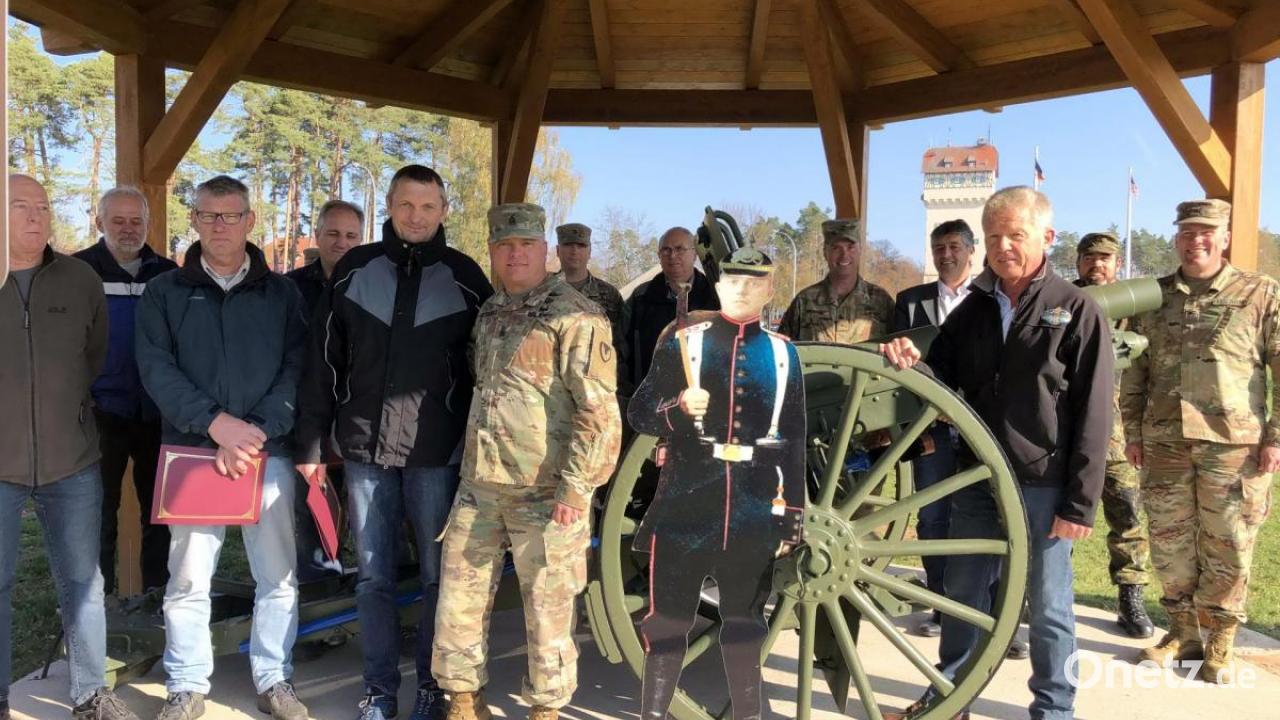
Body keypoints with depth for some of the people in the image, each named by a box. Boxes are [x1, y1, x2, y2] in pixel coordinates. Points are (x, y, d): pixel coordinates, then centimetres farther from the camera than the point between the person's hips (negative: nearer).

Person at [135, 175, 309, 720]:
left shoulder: (282, 293, 8)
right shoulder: (164, 292, 8)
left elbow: (297, 369, 0)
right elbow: (156, 368, -3)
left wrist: (259, 430, -14)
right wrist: (216, 422, -16)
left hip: (268, 453, 0)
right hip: (190, 451, 0)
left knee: (277, 576, 5)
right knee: (188, 578, 5)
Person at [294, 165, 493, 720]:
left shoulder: (464, 277, 1)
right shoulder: (355, 269, 4)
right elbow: (323, 361, 5)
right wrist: (311, 442, 2)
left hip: (436, 451, -1)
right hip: (365, 446, 2)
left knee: (437, 574, 8)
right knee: (373, 576, 10)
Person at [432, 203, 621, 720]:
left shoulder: (575, 317, -10)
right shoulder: (489, 313, 13)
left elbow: (599, 410, -16)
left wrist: (576, 487, -20)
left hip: (544, 491, -7)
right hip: (479, 484, 7)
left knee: (547, 605, 5)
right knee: (460, 593, 12)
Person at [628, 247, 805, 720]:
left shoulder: (783, 352, 7)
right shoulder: (683, 339, 1)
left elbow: (795, 440, 9)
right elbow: (639, 412, -1)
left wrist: (790, 514, 6)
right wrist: (678, 409, -22)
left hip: (755, 509, 2)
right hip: (686, 502, -2)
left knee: (745, 616, 13)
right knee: (669, 615, 6)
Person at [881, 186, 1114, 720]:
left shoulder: (1078, 311, -6)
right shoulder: (972, 308, 7)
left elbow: (1093, 417, -9)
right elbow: (944, 380, 10)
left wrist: (1081, 502, -12)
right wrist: (913, 365, -12)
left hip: (1044, 487, -4)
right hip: (975, 478, 5)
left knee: (1048, 606, 10)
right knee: (963, 595, 15)